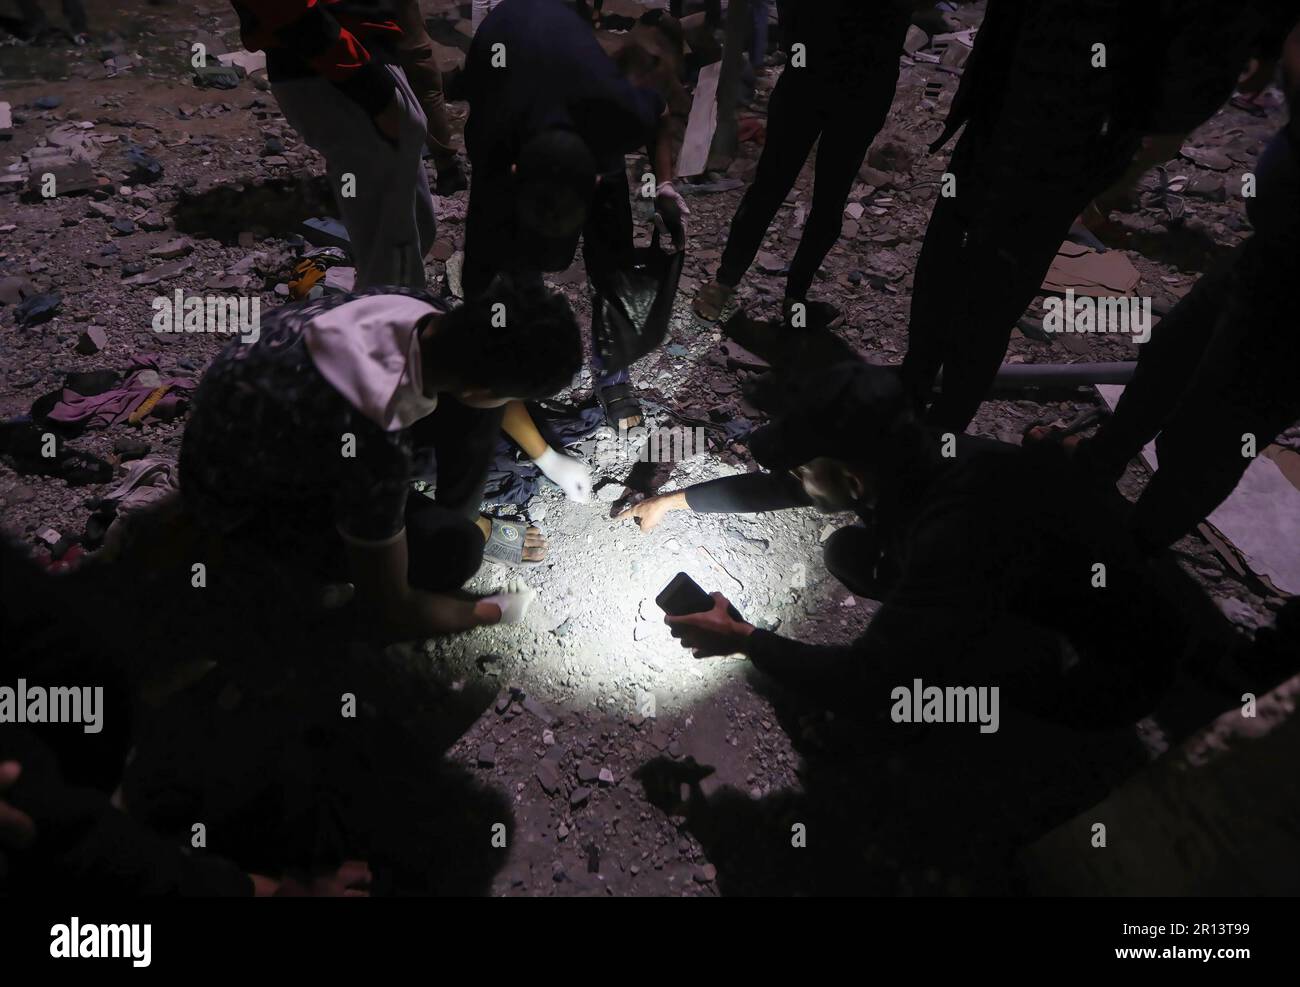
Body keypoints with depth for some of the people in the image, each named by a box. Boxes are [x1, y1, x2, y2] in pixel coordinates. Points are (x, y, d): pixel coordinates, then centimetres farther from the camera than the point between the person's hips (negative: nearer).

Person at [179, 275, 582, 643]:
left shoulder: (421, 312, -23)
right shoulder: (374, 449, -42)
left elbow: (482, 386, 3)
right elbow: (389, 613, -26)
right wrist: (495, 611, -11)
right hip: (243, 500, -6)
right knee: (453, 547, -25)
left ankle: (468, 523, 13)